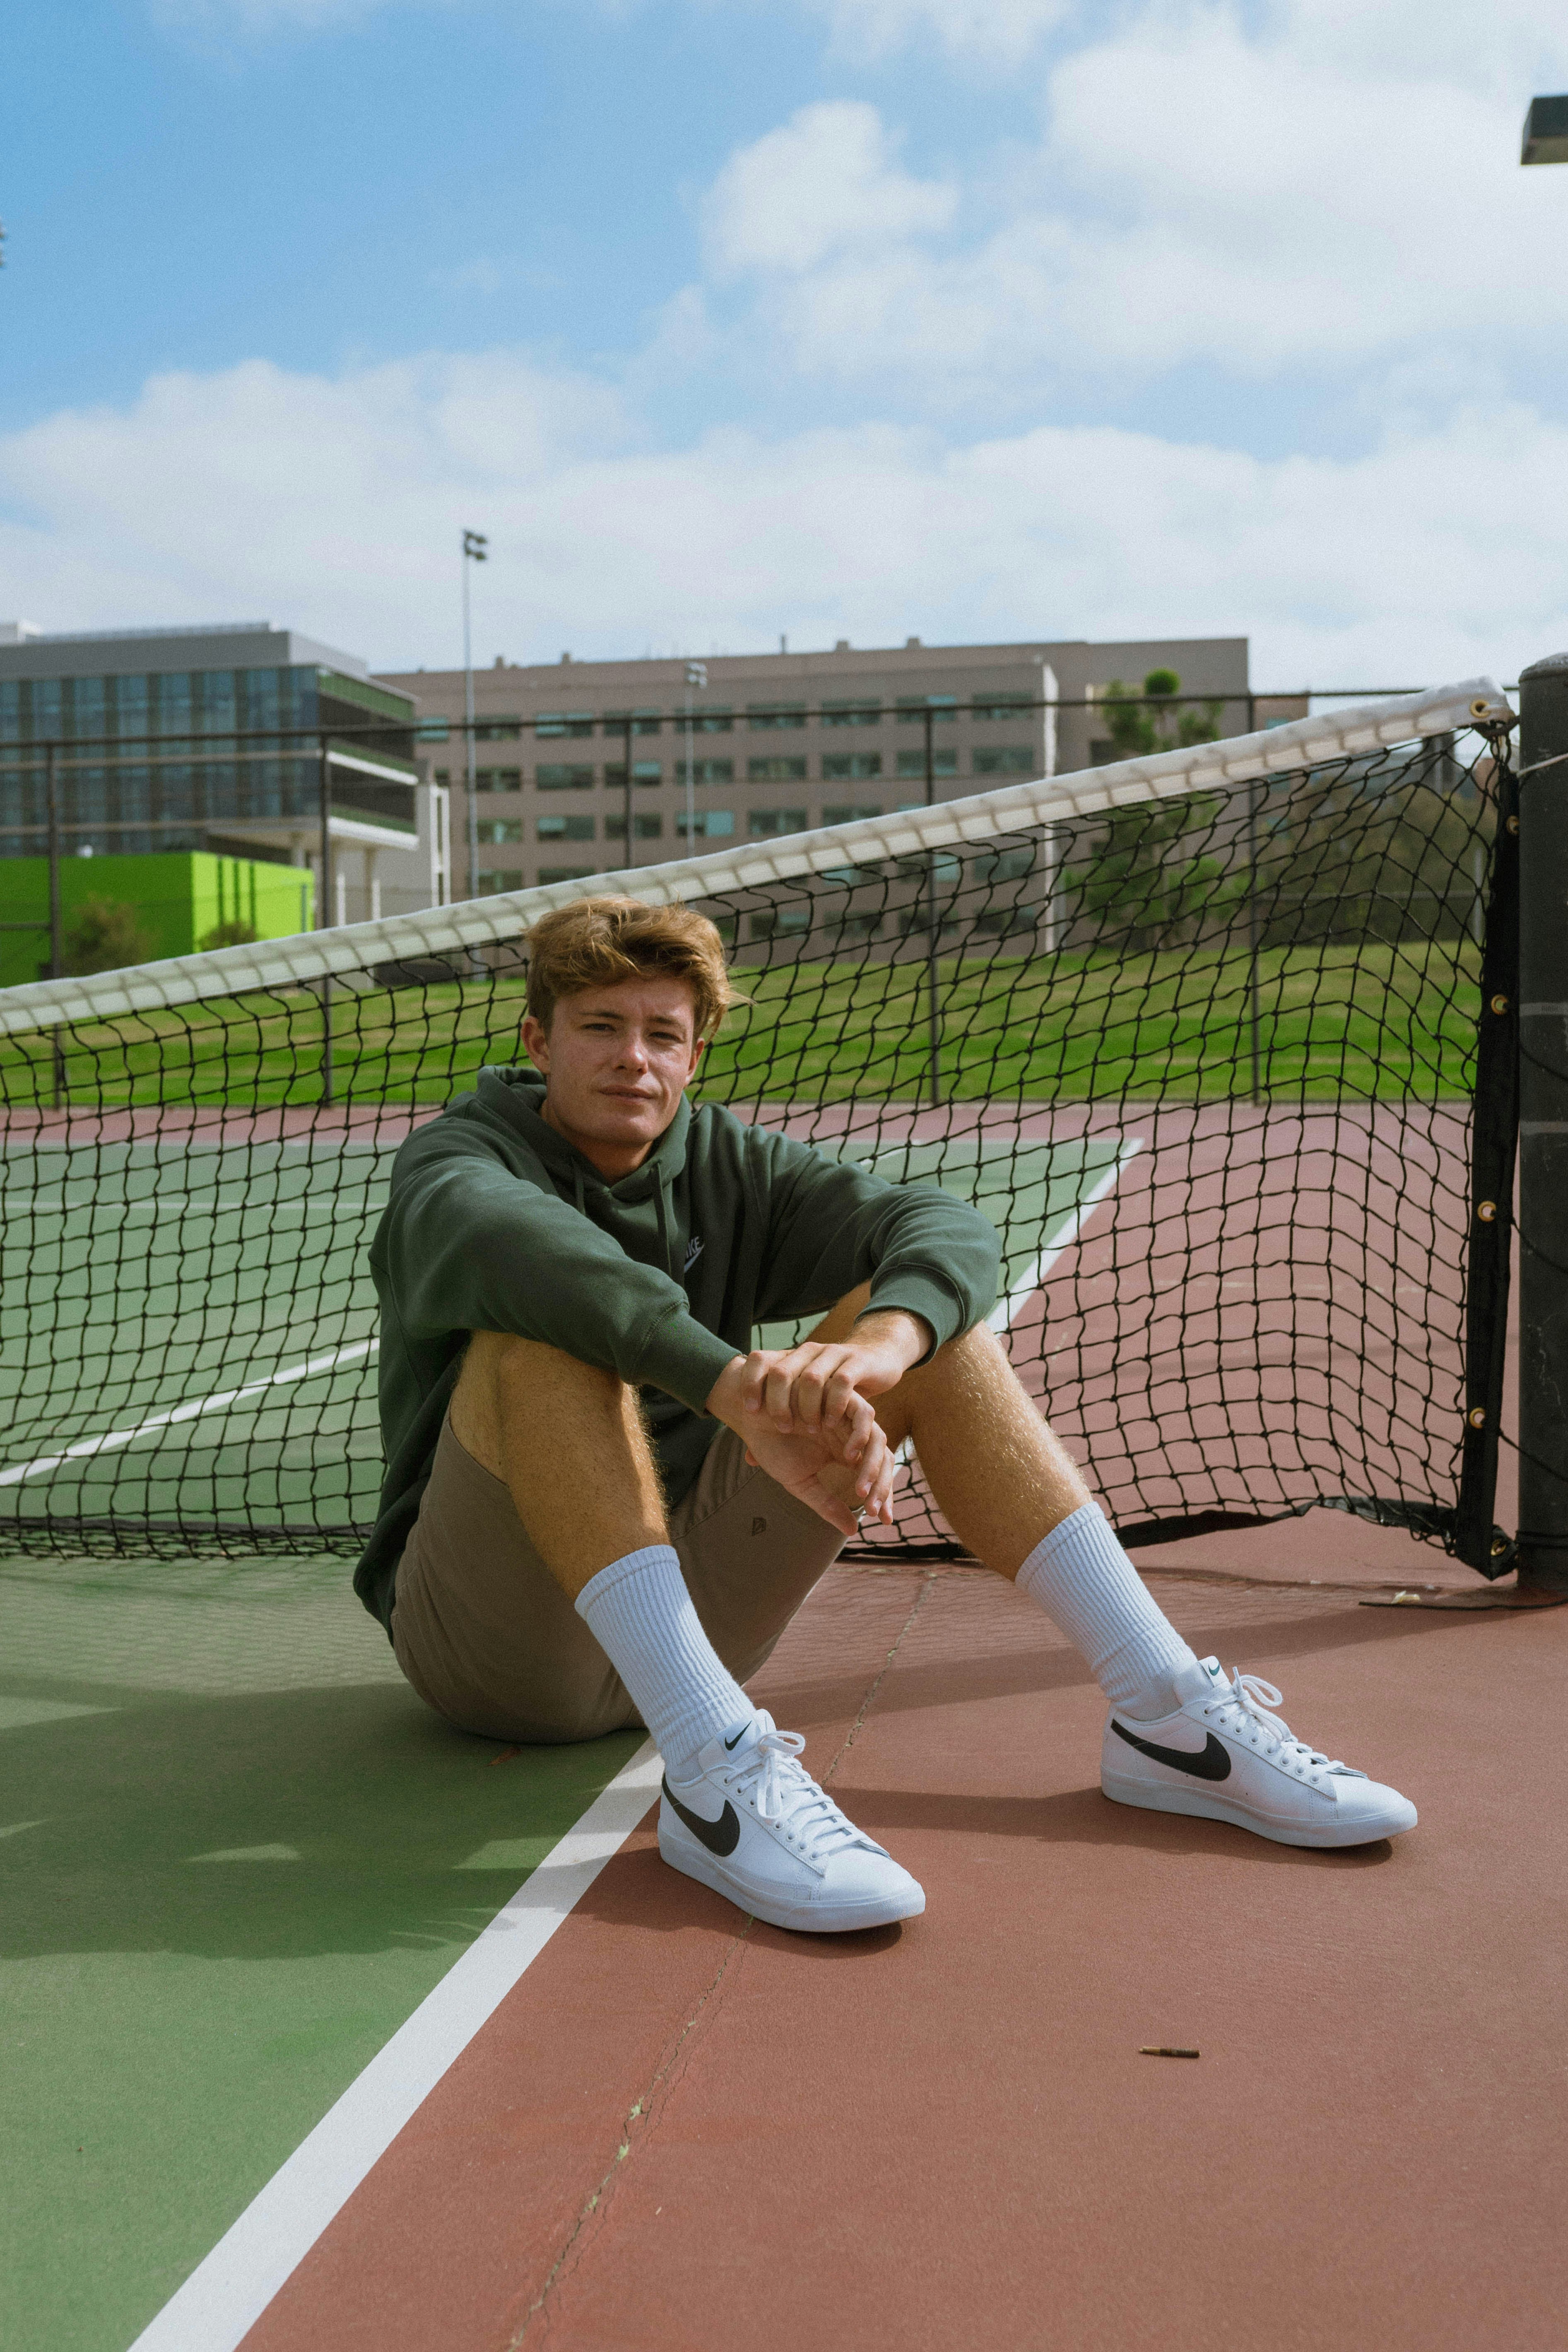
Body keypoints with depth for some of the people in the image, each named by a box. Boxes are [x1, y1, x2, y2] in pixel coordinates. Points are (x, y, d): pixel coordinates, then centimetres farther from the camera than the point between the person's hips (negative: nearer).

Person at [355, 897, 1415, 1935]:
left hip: (685, 1611, 4)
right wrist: (742, 1394, -45)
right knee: (546, 1335, -31)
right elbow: (509, 1240, -33)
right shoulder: (460, 1155, -5)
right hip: (494, 1648, -4)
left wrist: (877, 1345, -35)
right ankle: (714, 1767, -40)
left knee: (917, 1309, -11)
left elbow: (949, 1226, -12)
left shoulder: (726, 1164, 7)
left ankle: (1168, 1711, -16)